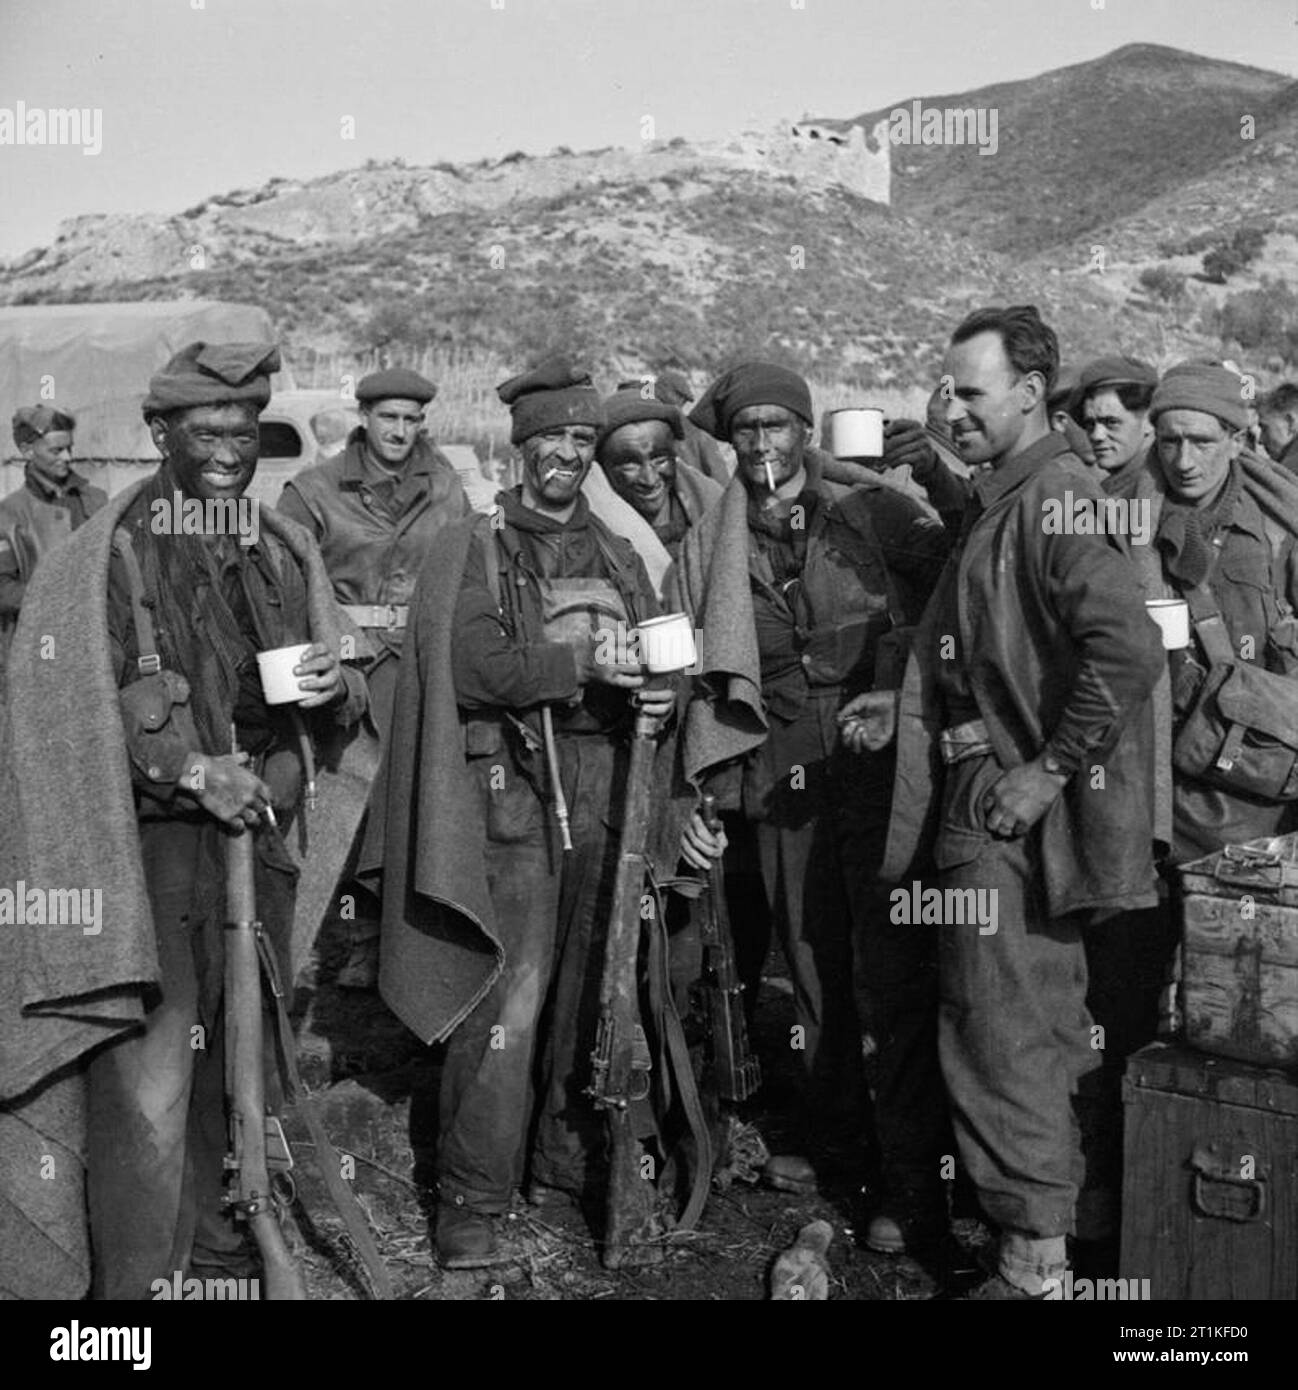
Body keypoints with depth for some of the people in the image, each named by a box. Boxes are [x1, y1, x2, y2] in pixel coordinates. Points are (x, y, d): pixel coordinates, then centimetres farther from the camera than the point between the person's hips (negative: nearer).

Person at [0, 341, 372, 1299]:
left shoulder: (287, 552, 11)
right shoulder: (106, 552, -5)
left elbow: (348, 713, 15)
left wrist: (333, 689, -8)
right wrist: (192, 770, -15)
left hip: (258, 836, 6)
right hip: (151, 844, -5)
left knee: (235, 1061, 15)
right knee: (149, 1079, -9)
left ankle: (203, 1239, 33)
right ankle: (131, 1280, 4)